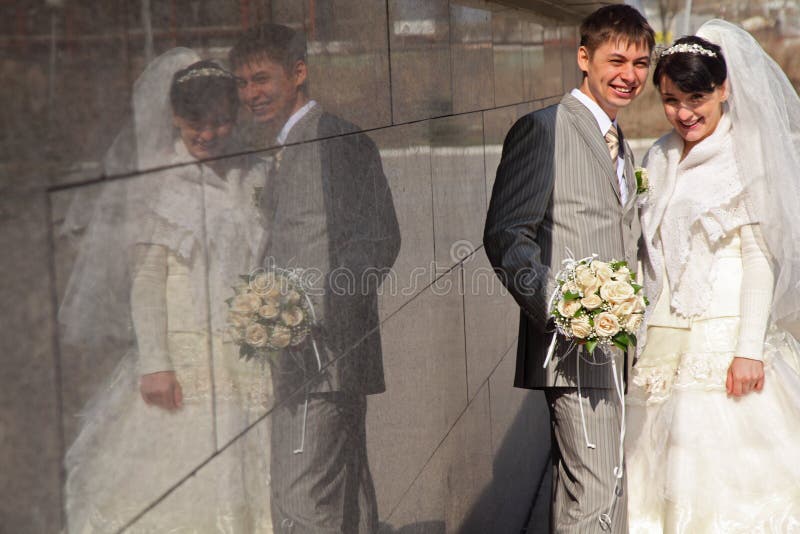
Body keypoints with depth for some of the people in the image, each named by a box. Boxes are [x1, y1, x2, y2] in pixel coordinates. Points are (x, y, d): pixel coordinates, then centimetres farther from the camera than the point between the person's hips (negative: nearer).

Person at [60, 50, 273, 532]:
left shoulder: (251, 180, 11)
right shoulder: (157, 182, 0)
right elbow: (145, 278, -4)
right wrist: (154, 363, -11)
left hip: (245, 366, 3)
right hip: (181, 363, -3)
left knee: (233, 484, 1)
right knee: (170, 489, -5)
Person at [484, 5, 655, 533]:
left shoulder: (620, 142, 19)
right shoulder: (542, 129, -9)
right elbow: (506, 235, -14)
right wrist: (558, 311, -24)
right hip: (573, 347, -9)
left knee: (590, 488, 15)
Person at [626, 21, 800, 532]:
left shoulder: (745, 155, -5)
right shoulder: (661, 159, 13)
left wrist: (750, 350, -15)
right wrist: (635, 333, 14)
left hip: (724, 338, -5)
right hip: (664, 343, 6)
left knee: (724, 468, -5)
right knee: (666, 471, 4)